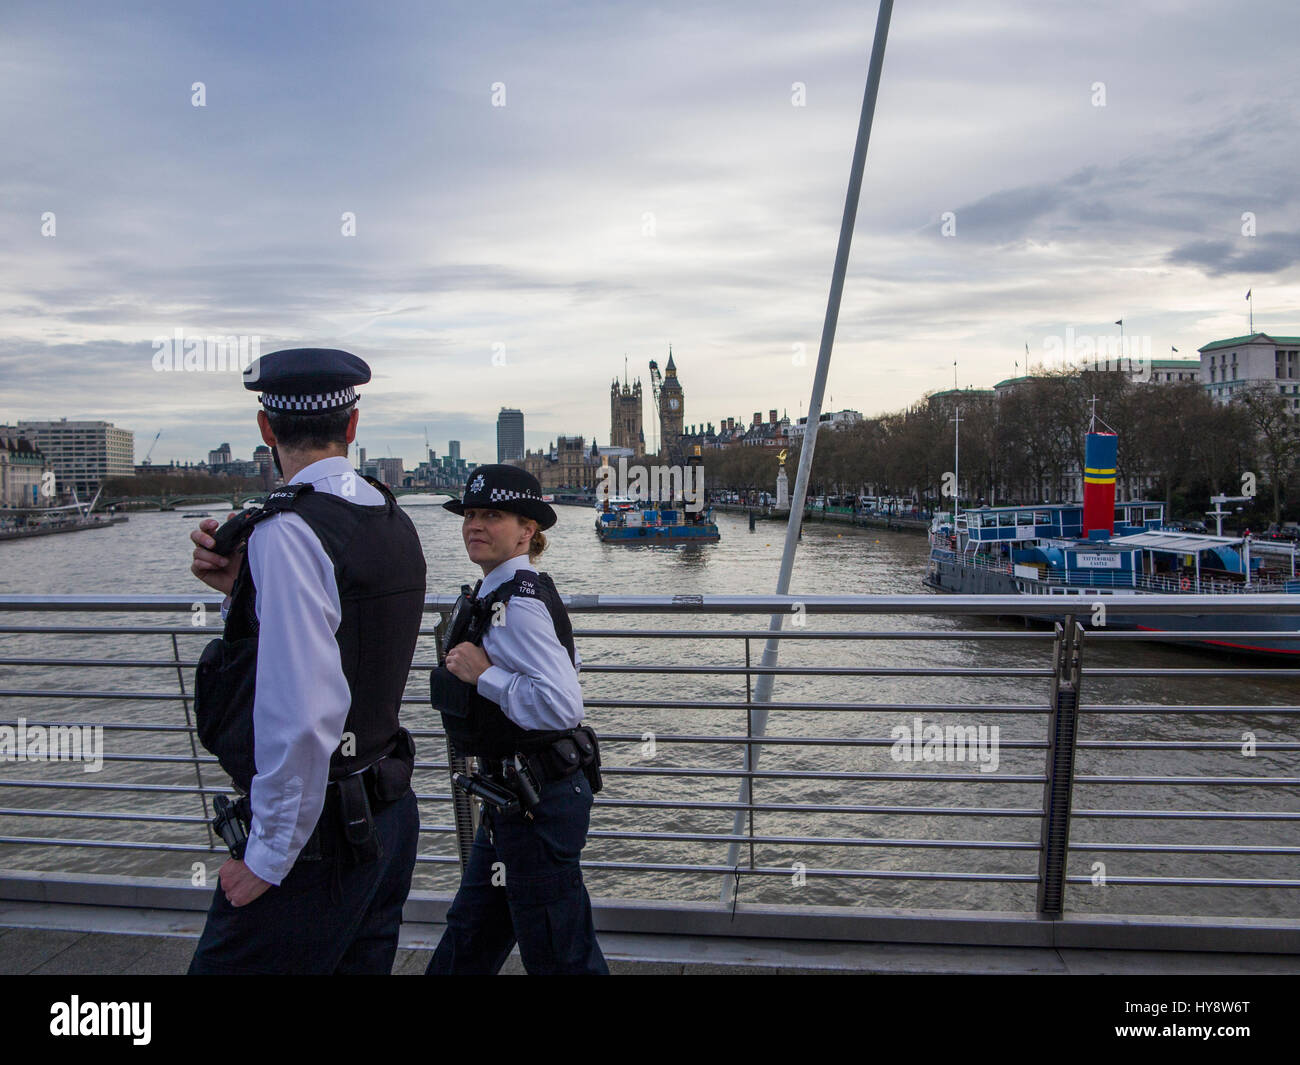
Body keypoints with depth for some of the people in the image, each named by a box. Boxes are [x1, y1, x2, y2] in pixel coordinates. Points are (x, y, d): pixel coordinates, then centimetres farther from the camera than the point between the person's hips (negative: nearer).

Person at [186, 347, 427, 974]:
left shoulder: (289, 532, -20)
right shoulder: (391, 520, 6)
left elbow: (302, 716, -27)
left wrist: (270, 856, -16)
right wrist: (238, 588, 2)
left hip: (318, 832, -9)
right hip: (389, 816, 9)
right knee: (359, 965, 20)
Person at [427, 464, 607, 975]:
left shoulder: (515, 603, -22)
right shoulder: (511, 591, 8)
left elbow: (562, 705, -31)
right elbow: (563, 661, 24)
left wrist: (484, 675, -23)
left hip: (535, 801, -10)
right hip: (514, 794, 10)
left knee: (558, 954, 7)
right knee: (470, 936, 26)